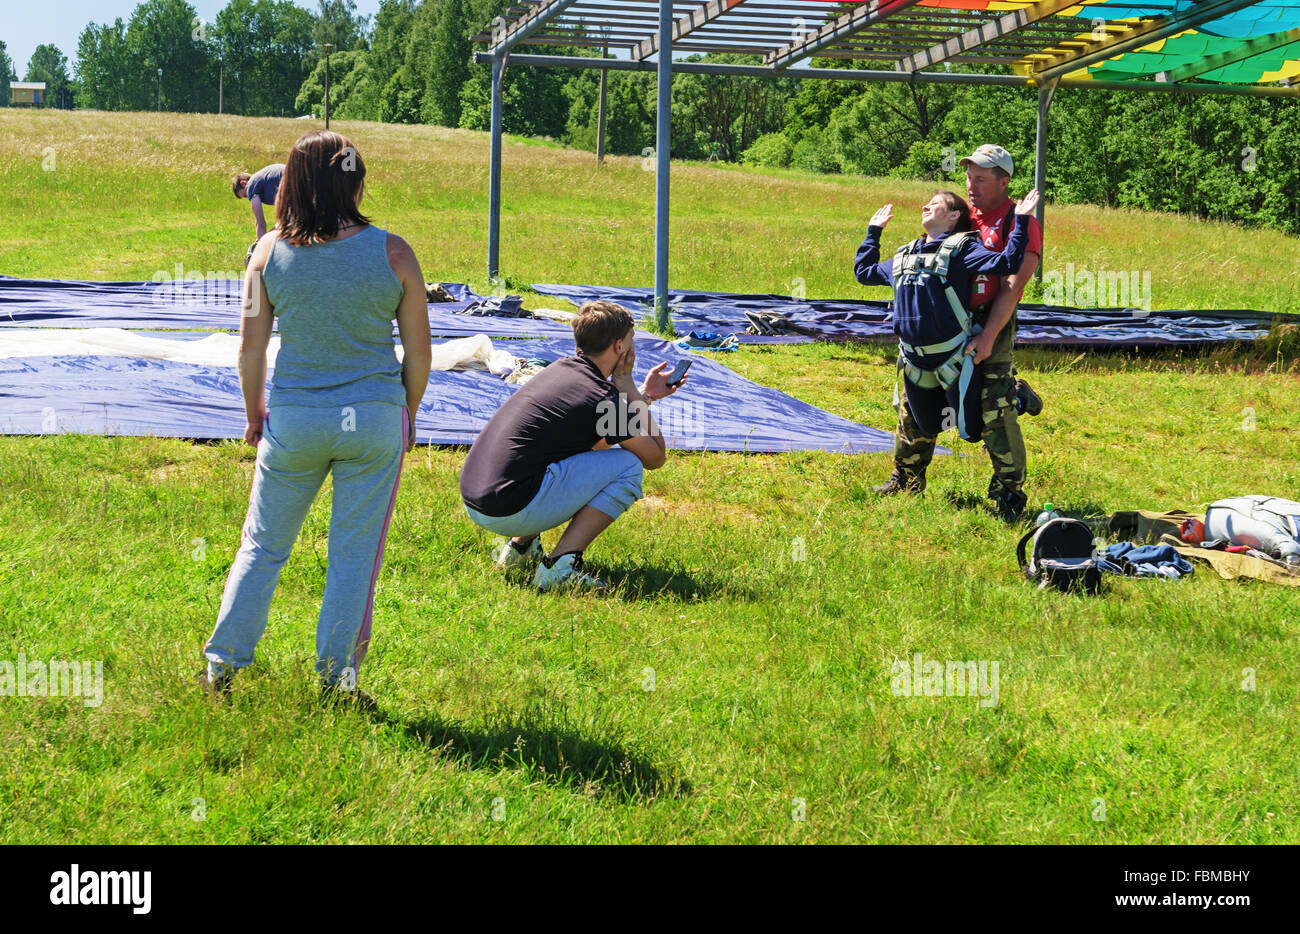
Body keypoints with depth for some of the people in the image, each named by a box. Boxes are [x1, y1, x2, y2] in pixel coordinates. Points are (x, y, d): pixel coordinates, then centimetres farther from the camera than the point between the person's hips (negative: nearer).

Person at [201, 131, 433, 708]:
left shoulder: (270, 251, -4)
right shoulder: (391, 253, -7)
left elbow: (250, 346, 1)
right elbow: (419, 351, -1)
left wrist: (254, 413, 16)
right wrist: (407, 414, 14)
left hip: (293, 418, 2)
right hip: (373, 417, -1)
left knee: (263, 546, 15)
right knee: (355, 553, 8)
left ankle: (221, 666, 19)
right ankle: (336, 677, 12)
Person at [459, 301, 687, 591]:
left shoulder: (561, 368, 15)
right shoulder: (603, 397, -10)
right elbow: (655, 457, 5)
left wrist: (645, 394, 31)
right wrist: (627, 387, 8)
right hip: (513, 510, -9)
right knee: (629, 465, -2)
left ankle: (520, 545, 18)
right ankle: (560, 566, -10)